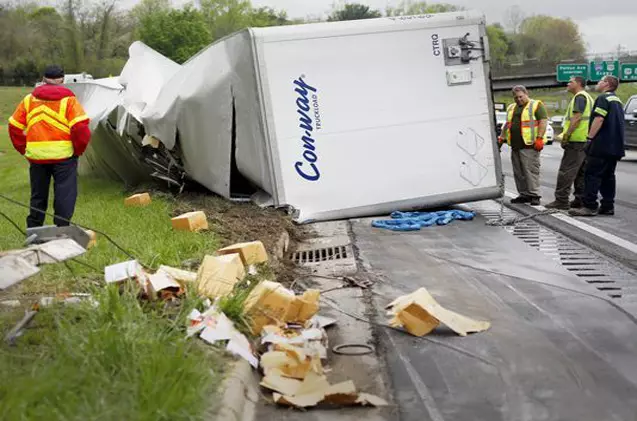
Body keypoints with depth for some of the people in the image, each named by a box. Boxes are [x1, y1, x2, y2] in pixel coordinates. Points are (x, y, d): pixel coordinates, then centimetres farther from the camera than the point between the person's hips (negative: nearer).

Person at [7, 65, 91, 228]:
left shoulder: (29, 100, 9)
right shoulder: (68, 100, -3)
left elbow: (14, 127, 8)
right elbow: (80, 127, -14)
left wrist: (24, 149, 13)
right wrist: (78, 150, -1)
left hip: (36, 156, 4)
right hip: (63, 155, -4)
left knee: (38, 195, 17)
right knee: (65, 194, 1)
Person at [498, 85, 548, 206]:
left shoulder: (536, 105, 0)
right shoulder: (511, 108, 22)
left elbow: (543, 121, -9)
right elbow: (507, 125, 28)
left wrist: (539, 138, -17)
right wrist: (501, 138, 20)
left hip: (529, 145, -7)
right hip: (515, 145, 7)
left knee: (531, 170, -10)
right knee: (518, 172, 7)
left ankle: (534, 195, -7)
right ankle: (524, 195, 14)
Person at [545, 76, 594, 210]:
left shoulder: (580, 96, -9)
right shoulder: (587, 97, 24)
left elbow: (577, 118, -19)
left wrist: (566, 135, -19)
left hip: (576, 139, -10)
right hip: (585, 141, 10)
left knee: (566, 171, -10)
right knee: (581, 172, 12)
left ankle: (561, 201, -11)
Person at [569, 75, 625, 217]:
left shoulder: (603, 98, -10)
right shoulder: (618, 101, 20)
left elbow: (599, 119, -20)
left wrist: (590, 138, -19)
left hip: (601, 145, -9)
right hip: (615, 147, 9)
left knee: (592, 174, -9)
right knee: (608, 176, 11)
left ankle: (589, 206, -12)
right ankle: (608, 206, 12)